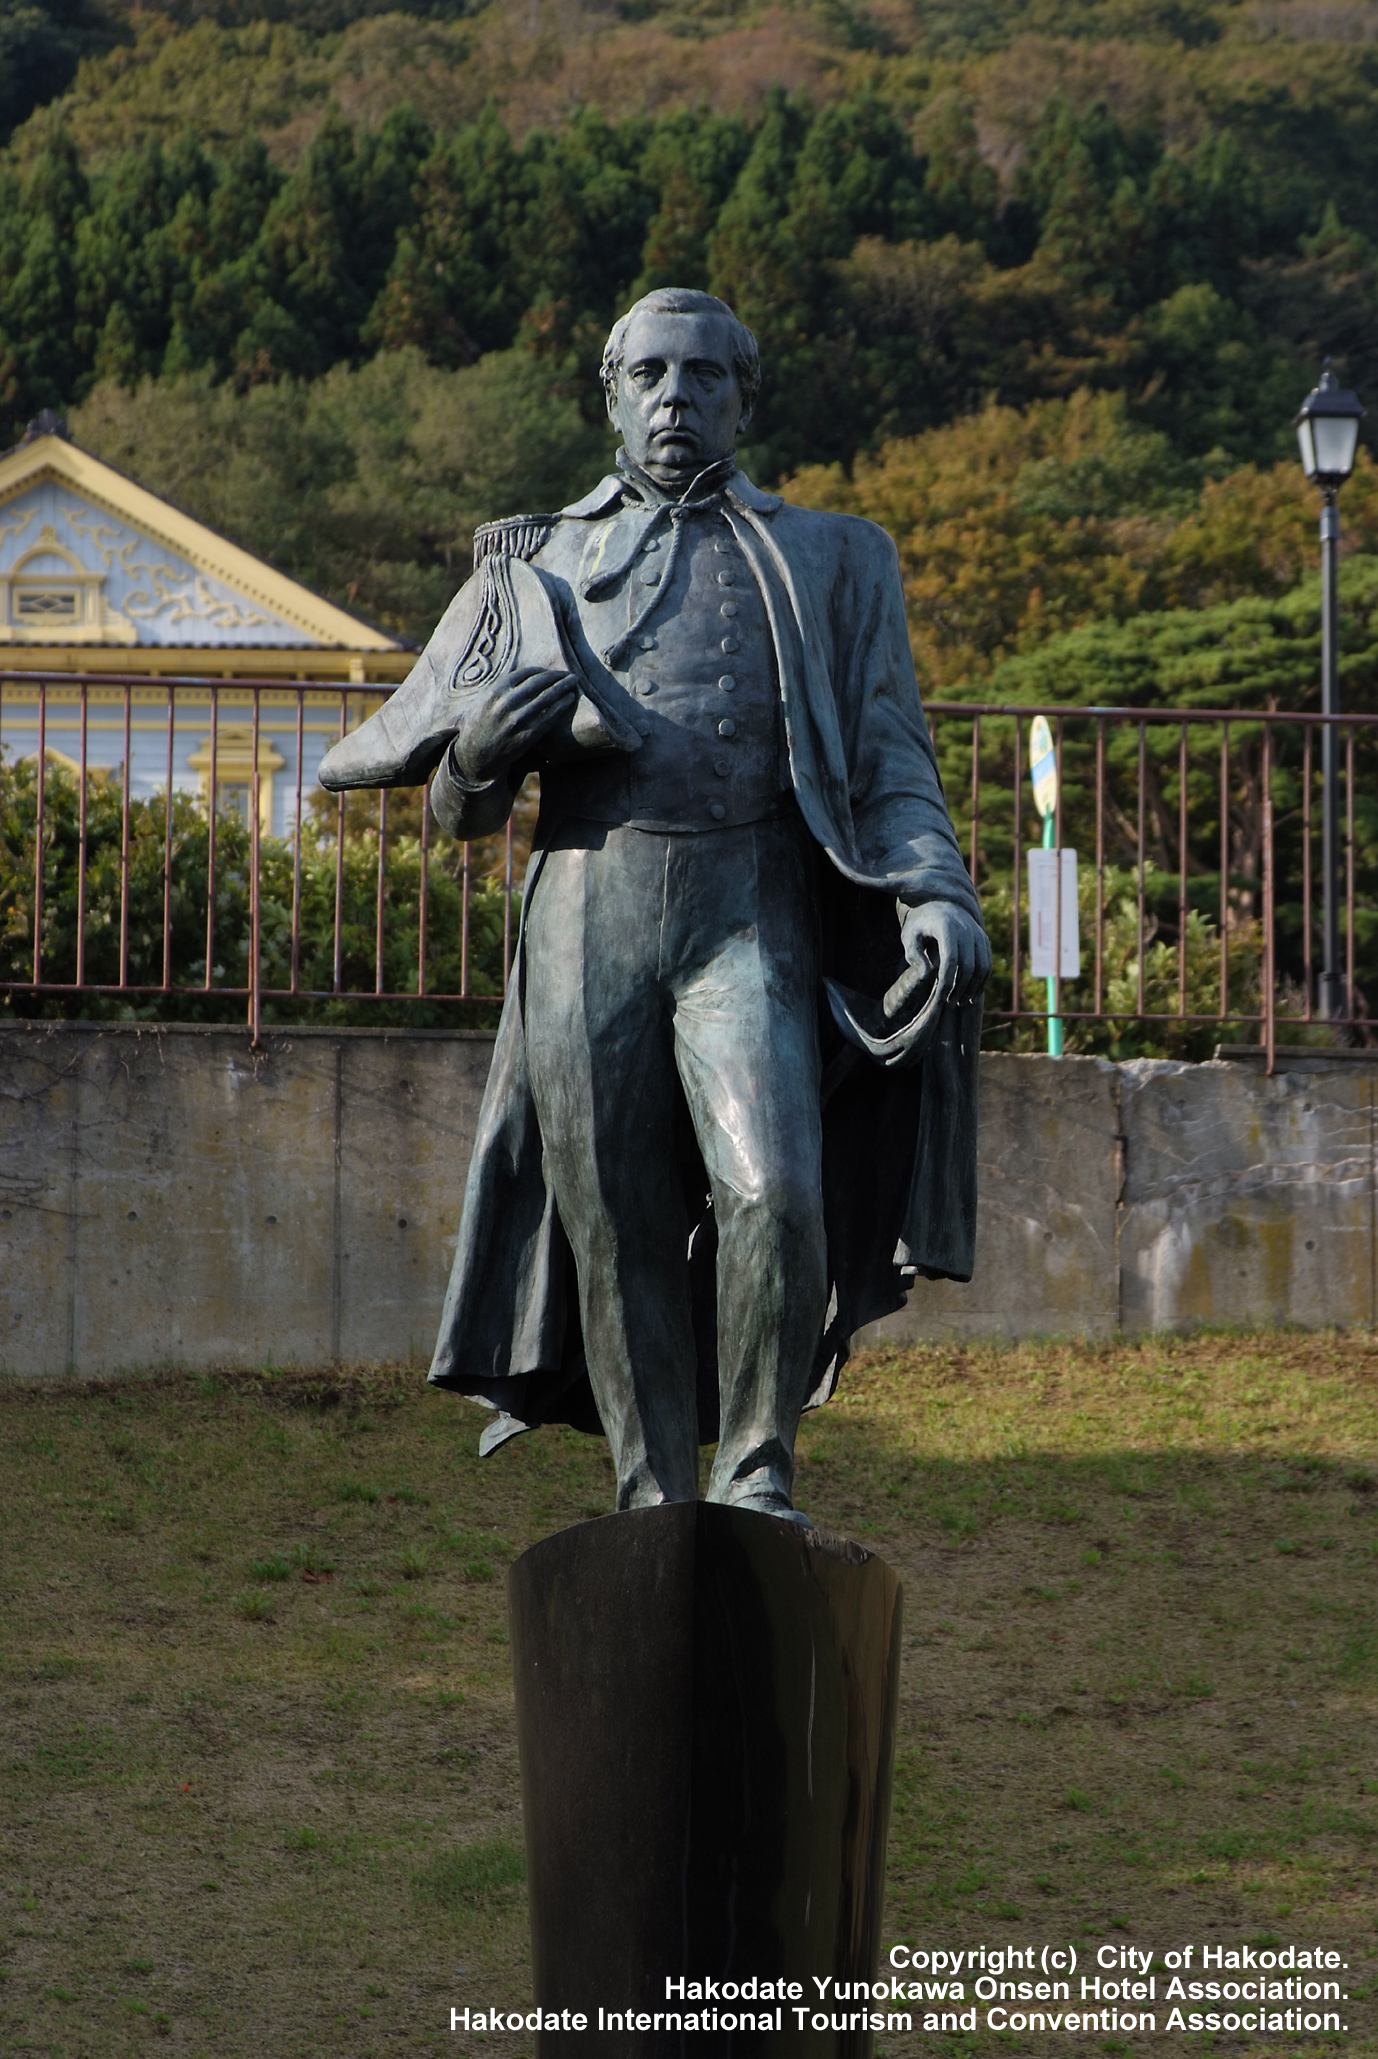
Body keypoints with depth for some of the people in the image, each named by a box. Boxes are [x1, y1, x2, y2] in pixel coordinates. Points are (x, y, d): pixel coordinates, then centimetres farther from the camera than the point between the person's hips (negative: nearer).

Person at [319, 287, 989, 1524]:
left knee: (774, 1192, -21)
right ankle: (656, 1506, 11)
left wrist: (936, 893, -9)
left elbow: (890, 766, 11)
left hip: (751, 917, -2)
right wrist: (481, 747, -6)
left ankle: (756, 1476, -5)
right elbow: (460, 814, 19)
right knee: (618, 1238, 0)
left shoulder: (829, 560, 19)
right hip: (589, 908, 2)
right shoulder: (534, 569, 21)